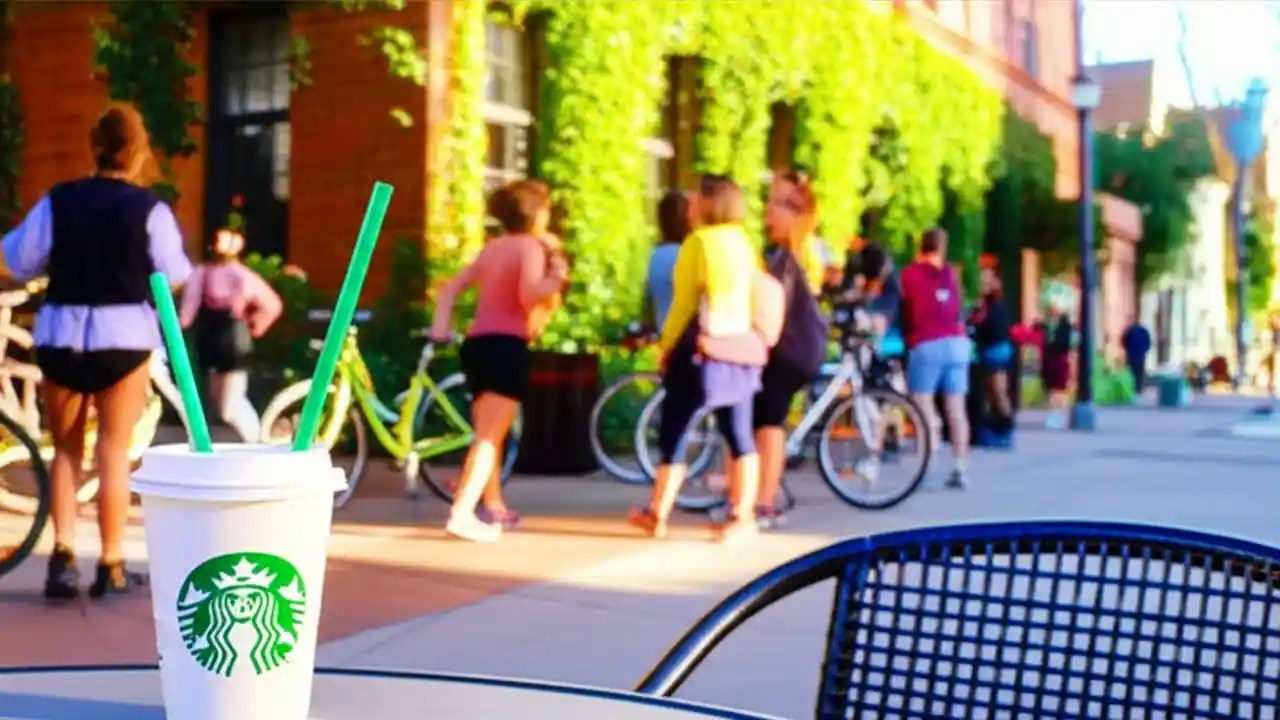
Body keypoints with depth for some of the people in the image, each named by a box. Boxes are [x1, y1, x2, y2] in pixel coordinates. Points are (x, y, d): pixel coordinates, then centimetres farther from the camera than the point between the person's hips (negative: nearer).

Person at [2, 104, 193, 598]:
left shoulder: (58, 200, 0)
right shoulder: (149, 208, -6)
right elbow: (175, 276, -2)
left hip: (61, 334, 2)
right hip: (124, 336, -2)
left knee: (66, 450, 15)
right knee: (113, 453, 5)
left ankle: (62, 555, 5)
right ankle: (111, 566, 9)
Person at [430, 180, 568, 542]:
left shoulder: (492, 247, 19)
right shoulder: (531, 246, -3)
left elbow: (451, 287, 14)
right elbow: (528, 295, -19)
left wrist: (441, 326, 7)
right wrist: (557, 278, -5)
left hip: (476, 343, 8)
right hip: (506, 346, -8)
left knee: (488, 433, 19)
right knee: (490, 436, -12)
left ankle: (494, 508, 31)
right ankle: (462, 514, -22)